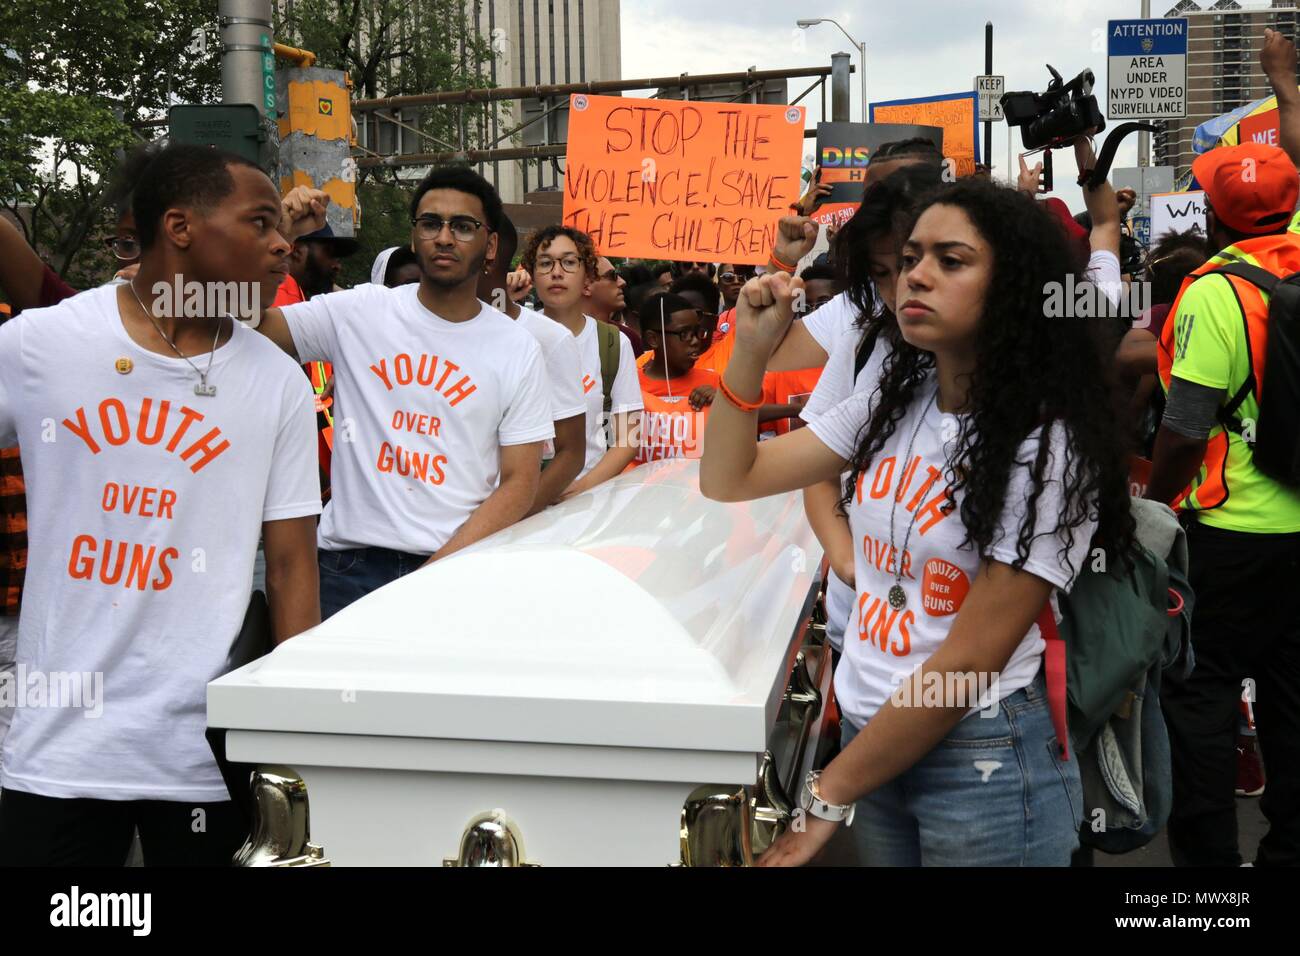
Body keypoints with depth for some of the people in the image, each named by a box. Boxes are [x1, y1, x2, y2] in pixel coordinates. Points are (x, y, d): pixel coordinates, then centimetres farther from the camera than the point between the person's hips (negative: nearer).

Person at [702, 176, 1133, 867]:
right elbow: (729, 480, 5)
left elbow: (970, 662, -18)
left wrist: (829, 795, -15)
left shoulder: (1045, 450, -17)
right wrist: (752, 349, -9)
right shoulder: (893, 401, 3)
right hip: (868, 731, 6)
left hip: (984, 756, -6)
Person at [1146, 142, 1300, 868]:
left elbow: (1187, 429, -17)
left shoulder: (1216, 291, -17)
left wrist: (1152, 506, -8)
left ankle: (1208, 851, 9)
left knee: (1200, 691, 4)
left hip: (1228, 531, -7)